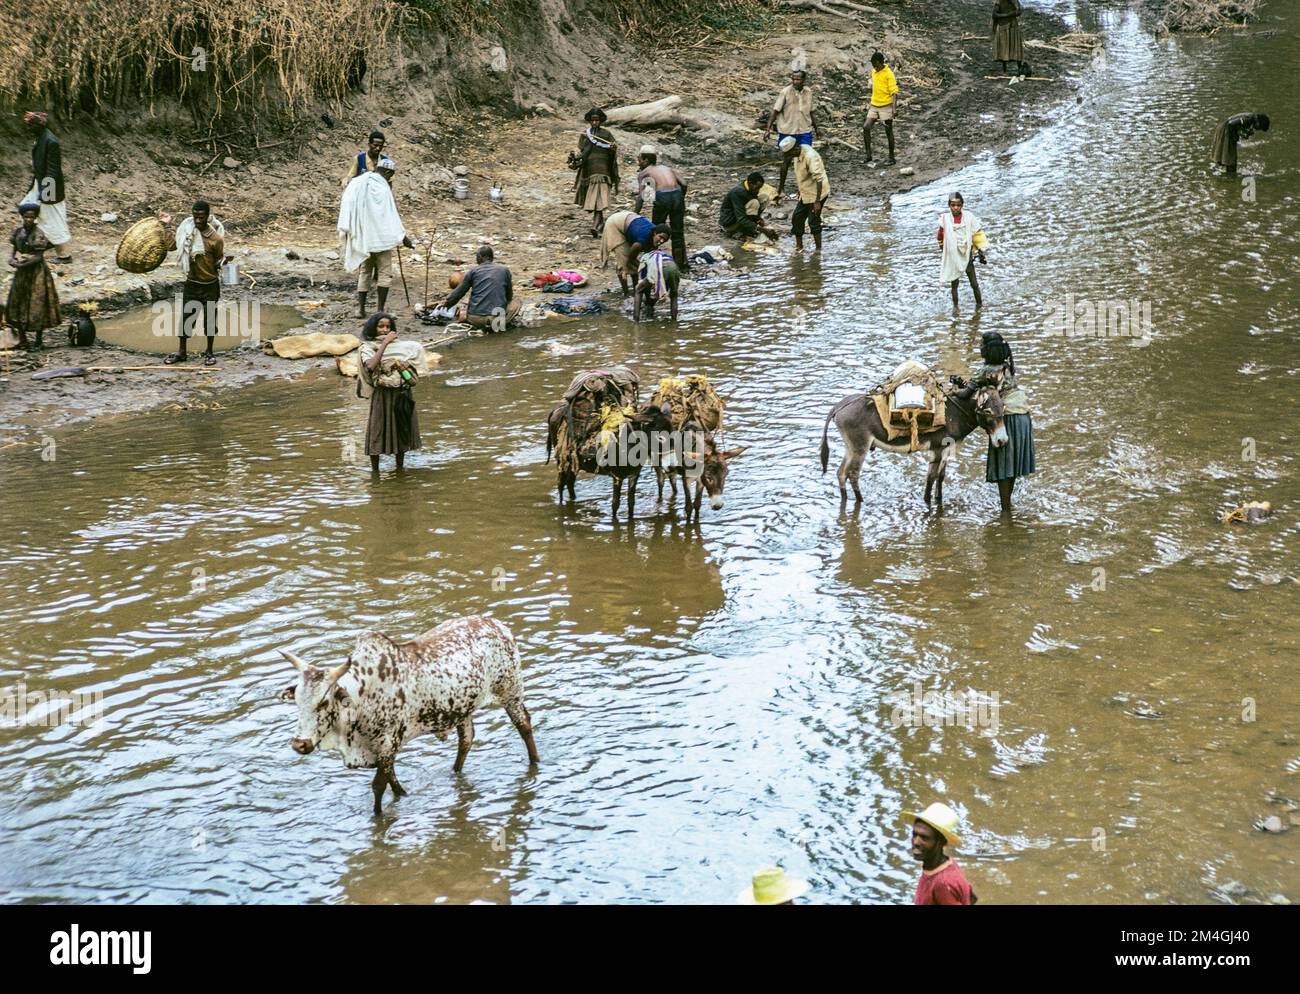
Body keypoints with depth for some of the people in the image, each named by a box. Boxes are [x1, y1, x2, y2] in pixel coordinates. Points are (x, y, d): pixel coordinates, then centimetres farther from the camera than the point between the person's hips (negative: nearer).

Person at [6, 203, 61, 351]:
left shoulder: (38, 234, -15)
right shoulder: (18, 231, 2)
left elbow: (38, 257, -18)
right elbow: (15, 249, 9)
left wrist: (22, 264, -22)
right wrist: (12, 259, -11)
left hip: (37, 273, -7)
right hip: (21, 273, 7)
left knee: (37, 306, -1)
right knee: (18, 304, 11)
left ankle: (39, 341, 10)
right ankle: (22, 339, 24)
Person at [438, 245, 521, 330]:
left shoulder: (473, 271, 6)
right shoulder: (504, 271, 8)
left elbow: (458, 293, 9)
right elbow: (509, 296, 18)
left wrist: (446, 303, 28)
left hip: (475, 318, 0)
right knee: (517, 301, 25)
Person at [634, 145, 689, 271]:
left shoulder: (643, 173, 15)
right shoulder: (667, 168, 26)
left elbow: (640, 197, 2)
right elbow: (683, 183, 12)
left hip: (662, 198, -4)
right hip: (677, 195, 4)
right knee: (677, 233, 15)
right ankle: (681, 265, 20)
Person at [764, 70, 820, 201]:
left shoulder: (808, 92, 0)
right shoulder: (785, 92, -12)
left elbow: (812, 111, 12)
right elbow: (775, 111, -12)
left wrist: (816, 128, 17)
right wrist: (768, 129, -17)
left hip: (805, 131, 3)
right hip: (788, 131, -3)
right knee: (787, 159, 8)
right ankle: (781, 188, 25)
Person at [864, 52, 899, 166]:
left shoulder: (888, 73, -11)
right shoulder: (874, 72, 11)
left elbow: (894, 92, -14)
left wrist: (894, 108, -23)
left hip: (886, 105, -7)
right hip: (874, 106, 7)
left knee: (888, 131, 2)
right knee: (866, 127, -7)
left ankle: (891, 157, 12)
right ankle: (868, 156, -4)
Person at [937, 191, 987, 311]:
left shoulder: (969, 217, -8)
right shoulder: (945, 218, -7)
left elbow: (978, 235, -1)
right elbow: (941, 237, 8)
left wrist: (981, 252, -2)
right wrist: (941, 251, 15)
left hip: (966, 255, 0)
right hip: (952, 256, 0)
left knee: (974, 283, 5)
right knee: (954, 283, 7)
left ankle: (979, 302, 26)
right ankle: (955, 306, 21)